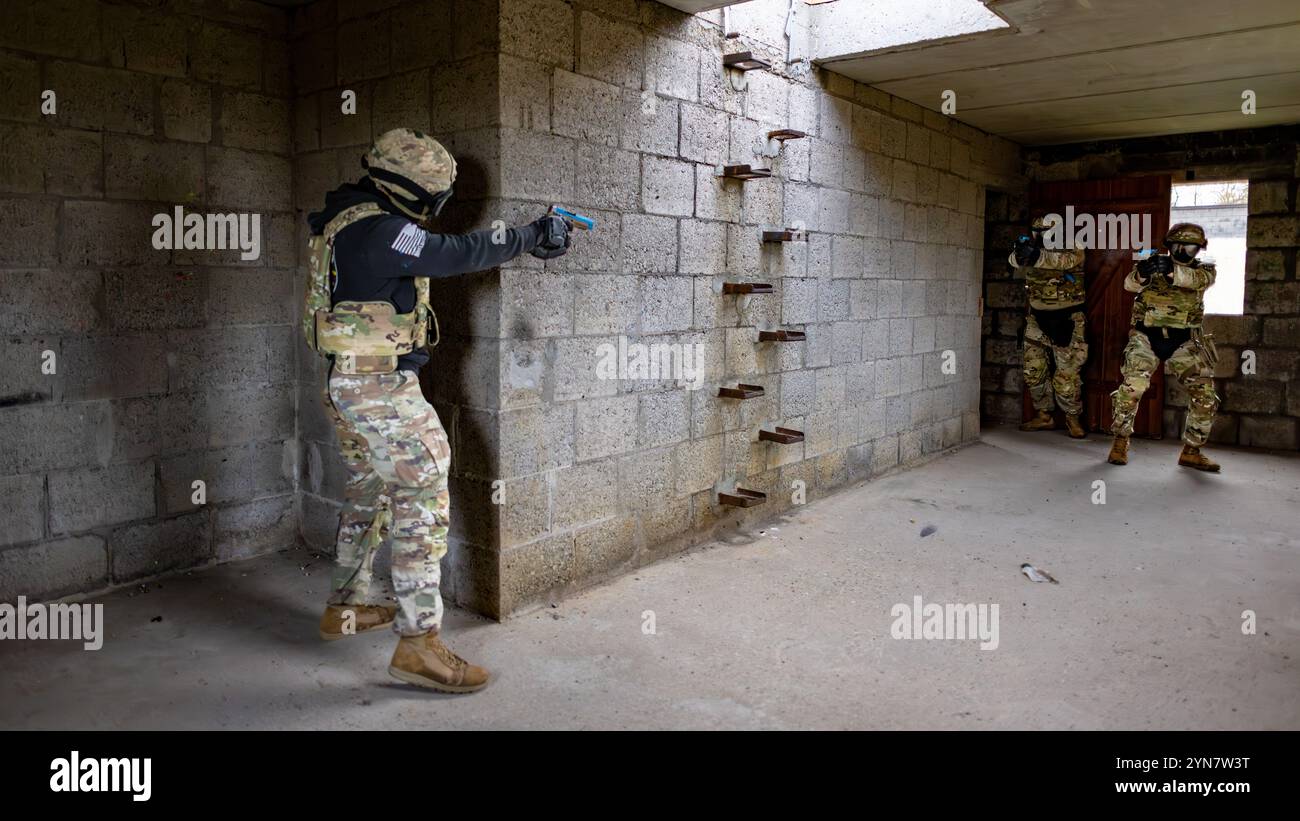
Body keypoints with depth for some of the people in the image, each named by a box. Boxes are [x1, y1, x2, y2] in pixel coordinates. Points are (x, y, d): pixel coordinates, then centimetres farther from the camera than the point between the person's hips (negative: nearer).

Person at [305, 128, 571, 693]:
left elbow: (437, 253, 18)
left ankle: (345, 608, 34)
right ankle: (418, 644, -7)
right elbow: (460, 253, -18)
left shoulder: (350, 220, 13)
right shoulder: (378, 231, -19)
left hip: (350, 386, 11)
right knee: (421, 500, -9)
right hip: (381, 389, -11)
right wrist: (534, 235, -5)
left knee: (368, 495, 21)